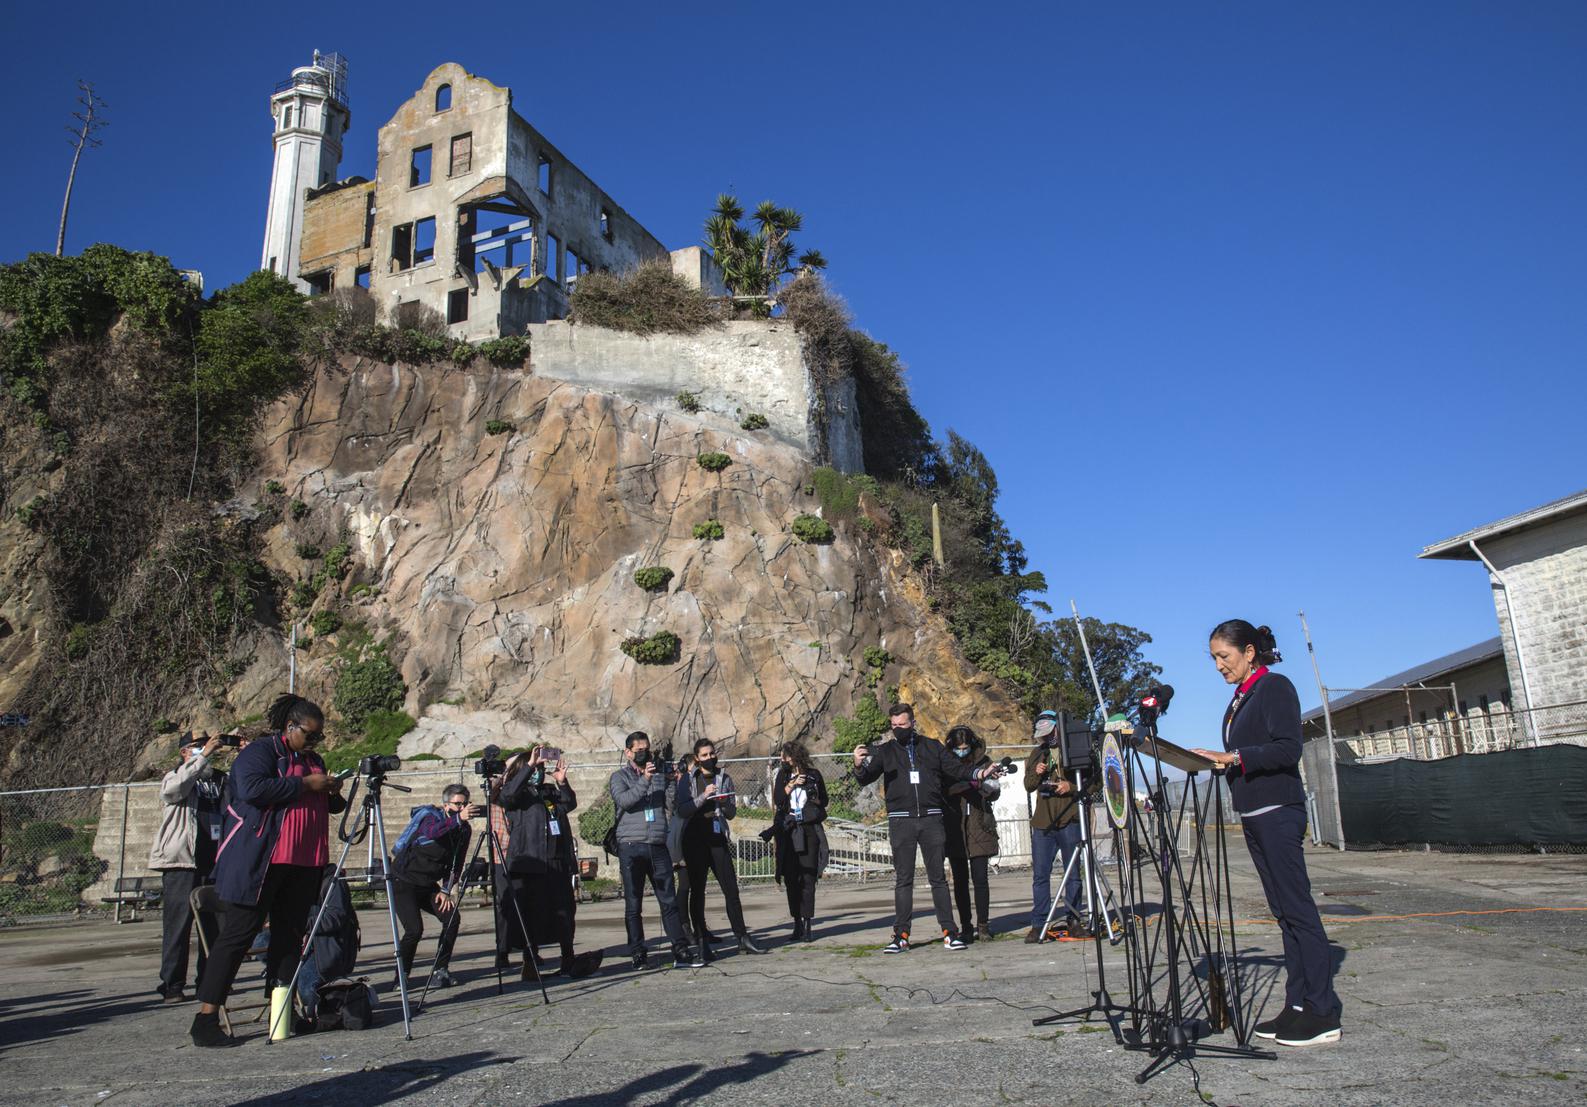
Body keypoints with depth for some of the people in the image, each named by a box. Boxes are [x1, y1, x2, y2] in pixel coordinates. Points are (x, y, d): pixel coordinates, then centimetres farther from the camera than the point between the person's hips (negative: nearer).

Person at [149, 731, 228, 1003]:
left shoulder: (221, 780, 18)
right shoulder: (173, 778, 4)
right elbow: (173, 789, -19)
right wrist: (203, 756, -25)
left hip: (216, 862, 5)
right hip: (182, 862, -5)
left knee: (215, 923, 8)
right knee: (178, 924, -5)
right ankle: (172, 985, 0)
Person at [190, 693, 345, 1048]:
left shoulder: (313, 760, 19)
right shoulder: (260, 752, -4)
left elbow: (325, 807, 28)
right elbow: (253, 789, -22)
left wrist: (333, 794, 5)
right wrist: (304, 784, -20)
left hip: (302, 865, 7)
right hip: (258, 862, -7)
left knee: (290, 936, 8)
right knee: (238, 935, -7)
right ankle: (205, 1018, -4)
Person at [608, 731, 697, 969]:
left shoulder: (659, 775, 17)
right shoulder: (620, 777, 8)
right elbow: (623, 800, -13)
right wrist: (644, 781, -20)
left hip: (658, 845, 3)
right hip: (631, 846, -2)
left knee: (669, 901, 0)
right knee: (633, 905, 4)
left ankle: (681, 952, 1)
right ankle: (638, 955, 11)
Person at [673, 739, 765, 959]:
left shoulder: (725, 778, 9)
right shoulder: (688, 779, 1)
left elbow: (732, 814, 11)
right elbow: (682, 811, -9)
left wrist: (724, 803, -10)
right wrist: (703, 797, -19)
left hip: (718, 838, 2)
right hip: (694, 840, -2)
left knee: (731, 889, 1)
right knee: (697, 891, 2)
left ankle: (743, 939, 7)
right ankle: (701, 943, 6)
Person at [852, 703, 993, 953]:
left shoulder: (932, 747, 11)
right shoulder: (886, 751, 9)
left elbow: (954, 768, 12)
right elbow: (866, 779, -1)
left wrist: (978, 773, -7)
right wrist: (859, 766, -23)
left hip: (931, 819, 0)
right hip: (901, 822, 0)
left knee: (938, 877, 3)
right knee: (903, 879, 2)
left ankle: (949, 932, 7)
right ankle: (901, 935, 5)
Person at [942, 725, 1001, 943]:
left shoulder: (984, 762, 5)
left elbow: (994, 794, 9)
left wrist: (990, 788, -15)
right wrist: (968, 782, -24)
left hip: (979, 829, 0)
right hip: (954, 829, 0)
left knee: (980, 878, -4)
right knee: (960, 880, 5)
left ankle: (983, 926, 6)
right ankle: (966, 927, 13)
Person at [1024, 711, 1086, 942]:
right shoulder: (1037, 753, 15)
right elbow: (1028, 785, 14)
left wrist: (1072, 786, -16)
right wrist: (1036, 773, -6)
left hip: (1069, 821, -3)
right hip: (1042, 822, 3)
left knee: (1073, 873, 4)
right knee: (1040, 874, 2)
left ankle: (1073, 920, 14)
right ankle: (1038, 923, 7)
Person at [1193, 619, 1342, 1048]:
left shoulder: (1275, 687, -8)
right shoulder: (1241, 697, 18)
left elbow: (1289, 748, -17)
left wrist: (1236, 756, -22)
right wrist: (1220, 762, 7)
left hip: (1278, 811, -9)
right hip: (1254, 814, 9)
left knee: (1297, 908, -7)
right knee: (1283, 912, 10)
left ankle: (1324, 1013, -3)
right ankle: (1298, 1004, 14)